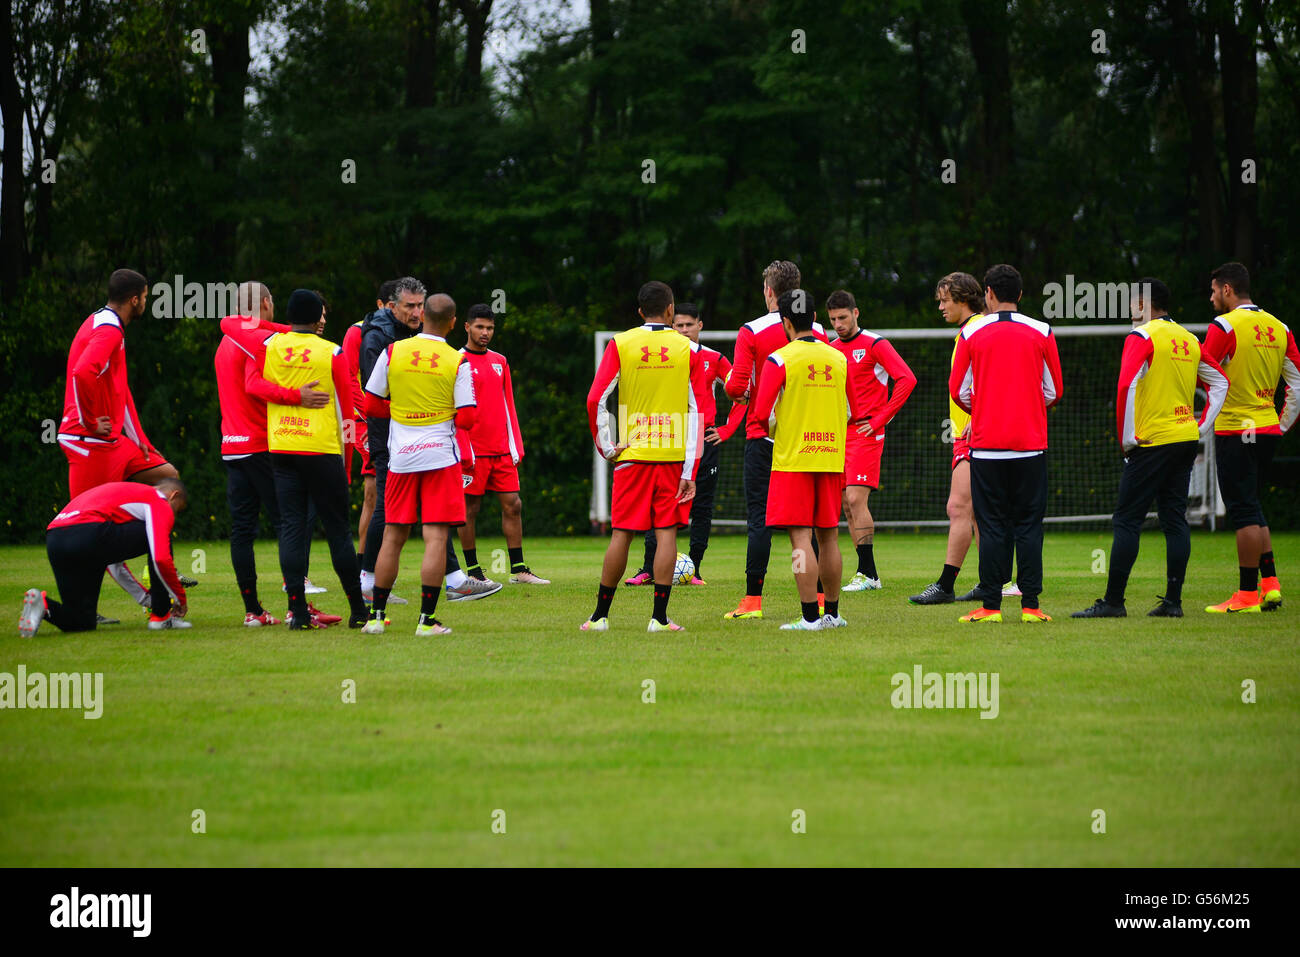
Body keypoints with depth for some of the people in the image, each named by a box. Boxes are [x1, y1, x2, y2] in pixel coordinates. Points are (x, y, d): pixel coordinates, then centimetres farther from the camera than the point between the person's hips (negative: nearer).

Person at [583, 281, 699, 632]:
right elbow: (694, 412, -1)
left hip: (632, 455, 0)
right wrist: (689, 471, 0)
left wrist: (605, 447, 3)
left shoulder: (620, 344, 0)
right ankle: (659, 617, -2)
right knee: (667, 532, 1)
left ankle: (601, 615, 9)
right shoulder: (686, 348, 2)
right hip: (673, 455, 0)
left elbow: (596, 399, -7)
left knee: (621, 533, 5)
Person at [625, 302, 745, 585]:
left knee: (702, 508, 1)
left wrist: (727, 429, 4)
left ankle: (694, 570, 6)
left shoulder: (714, 359, 6)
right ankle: (649, 570, -6)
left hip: (704, 440, 0)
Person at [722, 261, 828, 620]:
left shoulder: (751, 332, -6)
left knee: (759, 519, -2)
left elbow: (736, 387, -11)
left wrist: (735, 389, 11)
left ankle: (752, 600, -5)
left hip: (763, 435, -3)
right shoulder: (817, 331, 3)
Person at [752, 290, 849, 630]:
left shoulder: (779, 359, -8)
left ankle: (810, 616, -9)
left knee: (801, 538, -5)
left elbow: (761, 414, -9)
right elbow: (850, 412, 15)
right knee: (828, 537, 12)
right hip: (832, 459, 5)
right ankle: (832, 612, 17)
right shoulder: (839, 358, 7)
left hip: (792, 460, -5)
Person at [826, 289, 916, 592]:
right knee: (848, 506, 4)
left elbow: (907, 379, -14)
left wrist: (880, 419, -14)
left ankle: (867, 573, -14)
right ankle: (867, 574, 8)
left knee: (856, 498, -16)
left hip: (865, 433, -7)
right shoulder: (831, 349, 14)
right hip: (839, 434, 7)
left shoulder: (875, 345, -6)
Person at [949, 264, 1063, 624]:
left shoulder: (971, 333, -1)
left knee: (992, 527, 3)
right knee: (1028, 526, 4)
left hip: (986, 444, 0)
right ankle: (1030, 604, 1)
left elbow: (958, 391, 1)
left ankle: (991, 605, 0)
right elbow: (1054, 391, 4)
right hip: (1031, 442, 1)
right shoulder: (1042, 333, 1)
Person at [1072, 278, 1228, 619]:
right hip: (1186, 440, 7)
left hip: (1152, 442, -7)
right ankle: (1173, 600, 6)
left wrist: (1127, 438, -11)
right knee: (1175, 520, 8)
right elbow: (1220, 383, 18)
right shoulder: (1188, 339, 13)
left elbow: (1126, 387, -20)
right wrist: (1201, 429, 15)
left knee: (1126, 521, -4)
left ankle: (1113, 601, -5)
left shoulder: (1142, 337, -9)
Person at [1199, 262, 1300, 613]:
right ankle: (1270, 584, 12)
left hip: (1235, 430, -7)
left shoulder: (1225, 326, -11)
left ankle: (1247, 594, -3)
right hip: (1268, 431, 7)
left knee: (1244, 511, -4)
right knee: (1252, 509, 16)